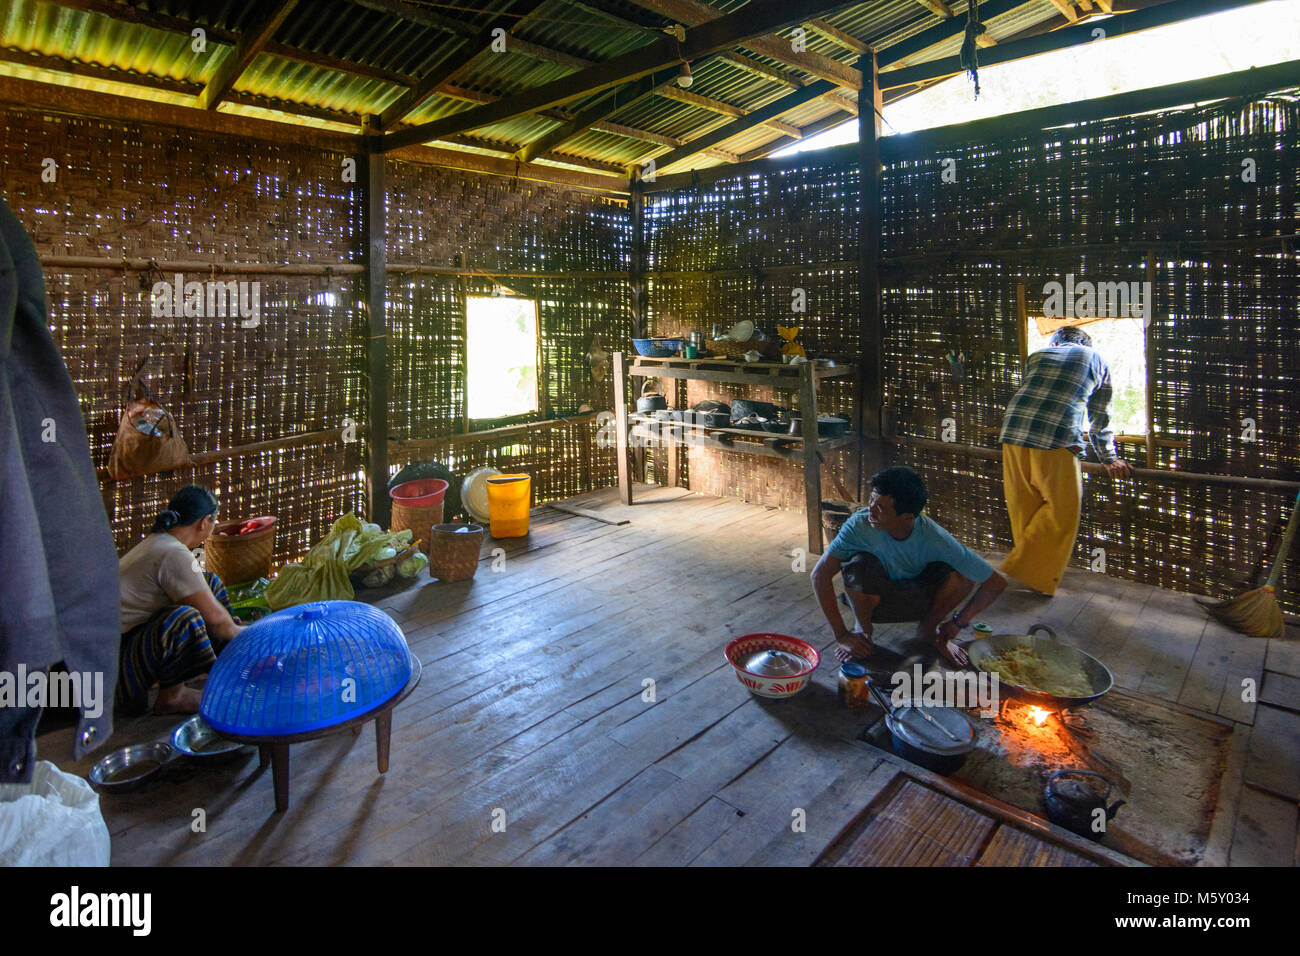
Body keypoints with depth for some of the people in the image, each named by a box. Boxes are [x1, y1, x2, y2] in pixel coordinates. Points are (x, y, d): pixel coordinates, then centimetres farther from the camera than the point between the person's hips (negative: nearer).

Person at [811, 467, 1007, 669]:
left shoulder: (935, 540, -29)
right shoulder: (859, 524, -30)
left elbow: (995, 583, -20)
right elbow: (820, 575, -27)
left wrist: (959, 623, -14)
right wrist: (842, 635, -26)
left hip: (918, 600, 1)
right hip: (874, 599, -1)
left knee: (962, 574, -28)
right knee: (859, 564, -34)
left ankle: (928, 630, 4)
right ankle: (863, 629, -2)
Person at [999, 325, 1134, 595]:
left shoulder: (1037, 356, 27)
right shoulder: (1096, 361, 21)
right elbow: (1101, 421, 25)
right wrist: (1109, 459, 34)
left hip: (1014, 431, 4)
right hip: (1056, 441, -4)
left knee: (1024, 507, 14)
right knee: (1062, 509, 8)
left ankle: (1025, 569, 26)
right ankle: (1038, 576, 8)